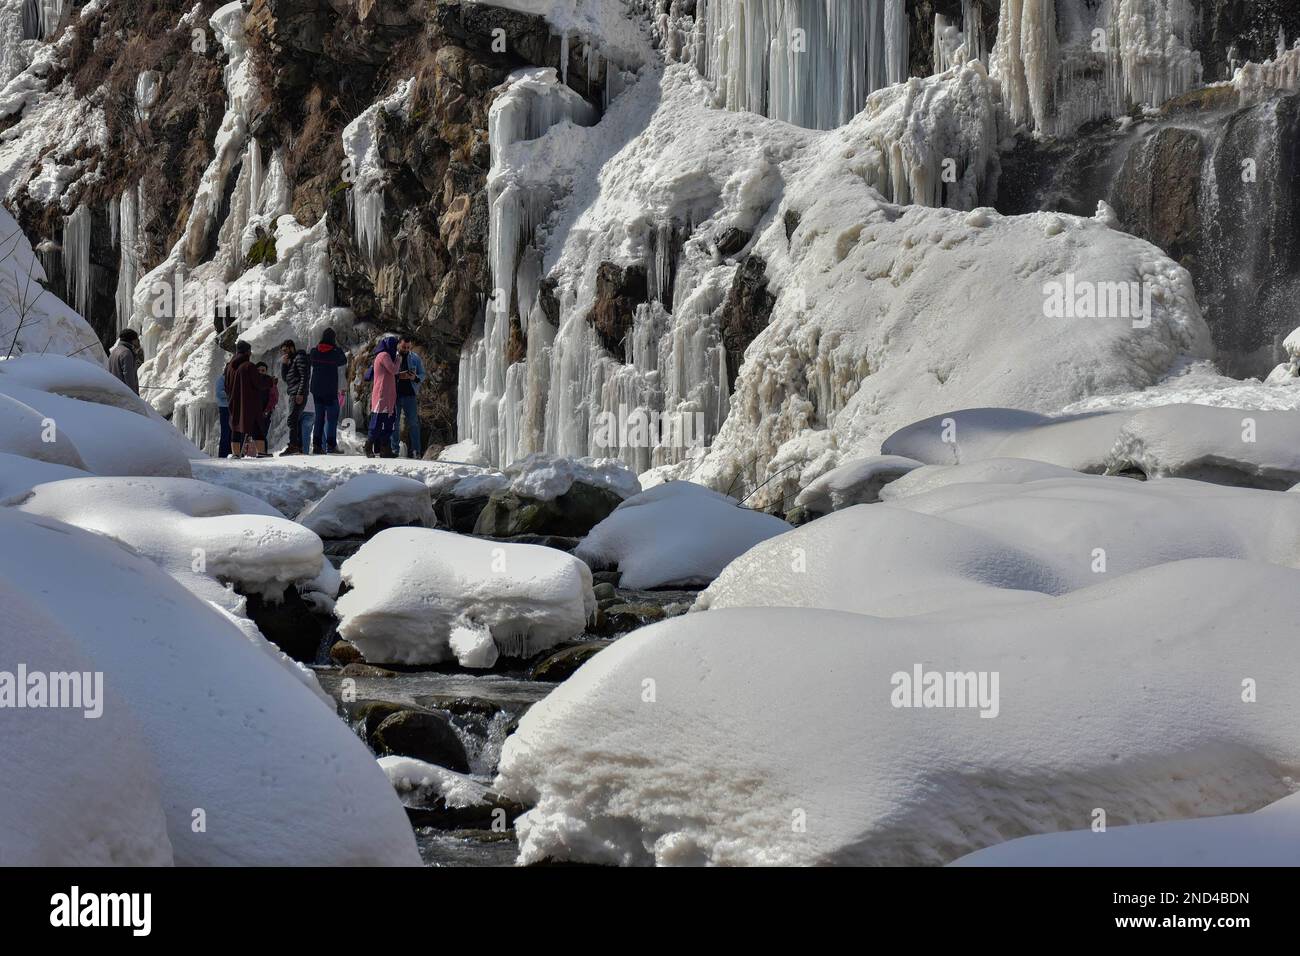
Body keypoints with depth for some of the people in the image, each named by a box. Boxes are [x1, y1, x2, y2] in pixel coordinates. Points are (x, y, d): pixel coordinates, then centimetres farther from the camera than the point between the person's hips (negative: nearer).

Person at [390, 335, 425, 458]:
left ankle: (414, 451, -1)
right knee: (394, 423, 3)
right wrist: (399, 376, -17)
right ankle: (394, 450, 8)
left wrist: (415, 378, -12)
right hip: (394, 394, -1)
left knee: (413, 423, -3)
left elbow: (422, 375, 10)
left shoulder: (415, 358, 9)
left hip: (410, 394, 1)